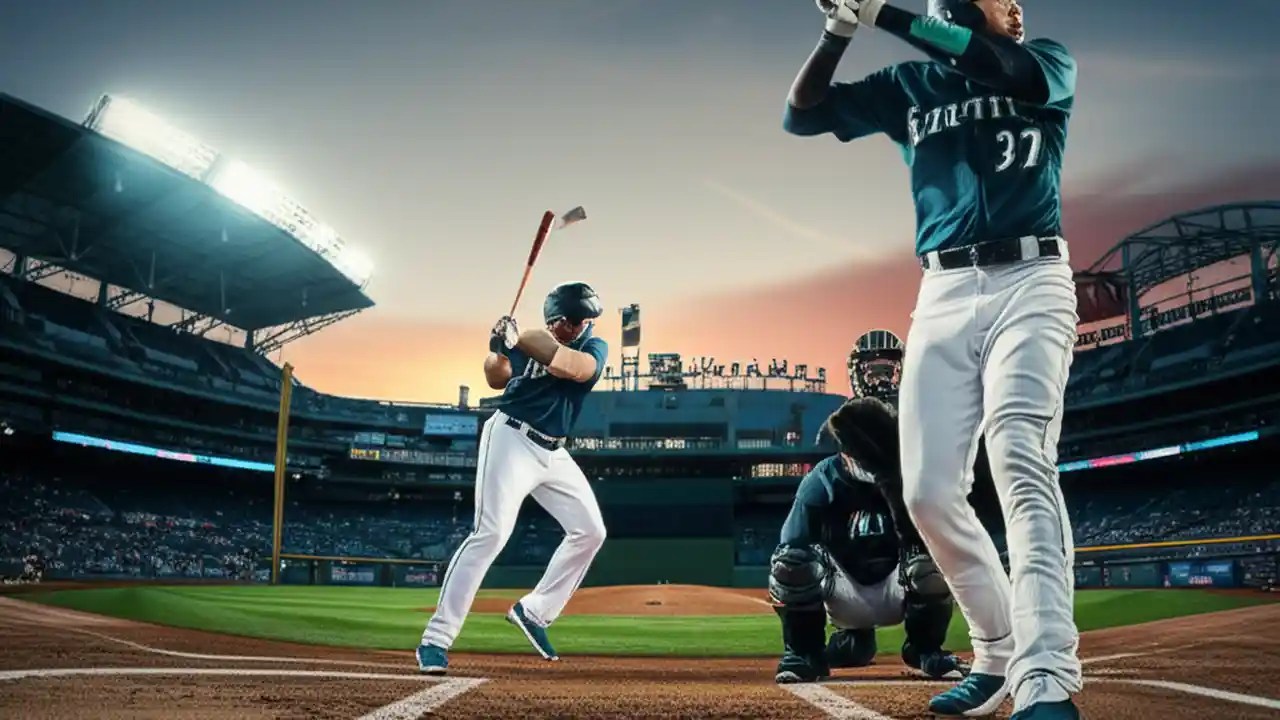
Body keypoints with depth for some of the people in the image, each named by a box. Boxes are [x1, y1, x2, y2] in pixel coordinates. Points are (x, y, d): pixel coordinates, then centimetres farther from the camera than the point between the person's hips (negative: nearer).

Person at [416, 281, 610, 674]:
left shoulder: (594, 347, -2)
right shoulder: (529, 339, -2)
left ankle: (533, 612, 17)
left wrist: (519, 339, -32)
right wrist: (498, 346, -12)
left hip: (553, 453, 5)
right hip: (511, 439, -5)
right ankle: (435, 639, -17)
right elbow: (496, 379, 9)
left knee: (590, 531, 3)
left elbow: (575, 368, -25)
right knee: (490, 533, -18)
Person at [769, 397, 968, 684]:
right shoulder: (821, 482, -16)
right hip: (844, 596, 0)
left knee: (933, 559, -31)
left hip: (895, 593, 1)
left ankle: (927, 650, -2)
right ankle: (803, 654, -3)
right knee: (791, 563, -30)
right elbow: (789, 549, -16)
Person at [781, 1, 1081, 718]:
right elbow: (802, 115, 8)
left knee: (1022, 463, -24)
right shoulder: (908, 86, 16)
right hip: (943, 296, 3)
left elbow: (1006, 68, -13)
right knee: (928, 490, -3)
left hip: (1029, 283, -3)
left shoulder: (1049, 66, 11)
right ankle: (1000, 655, 15)